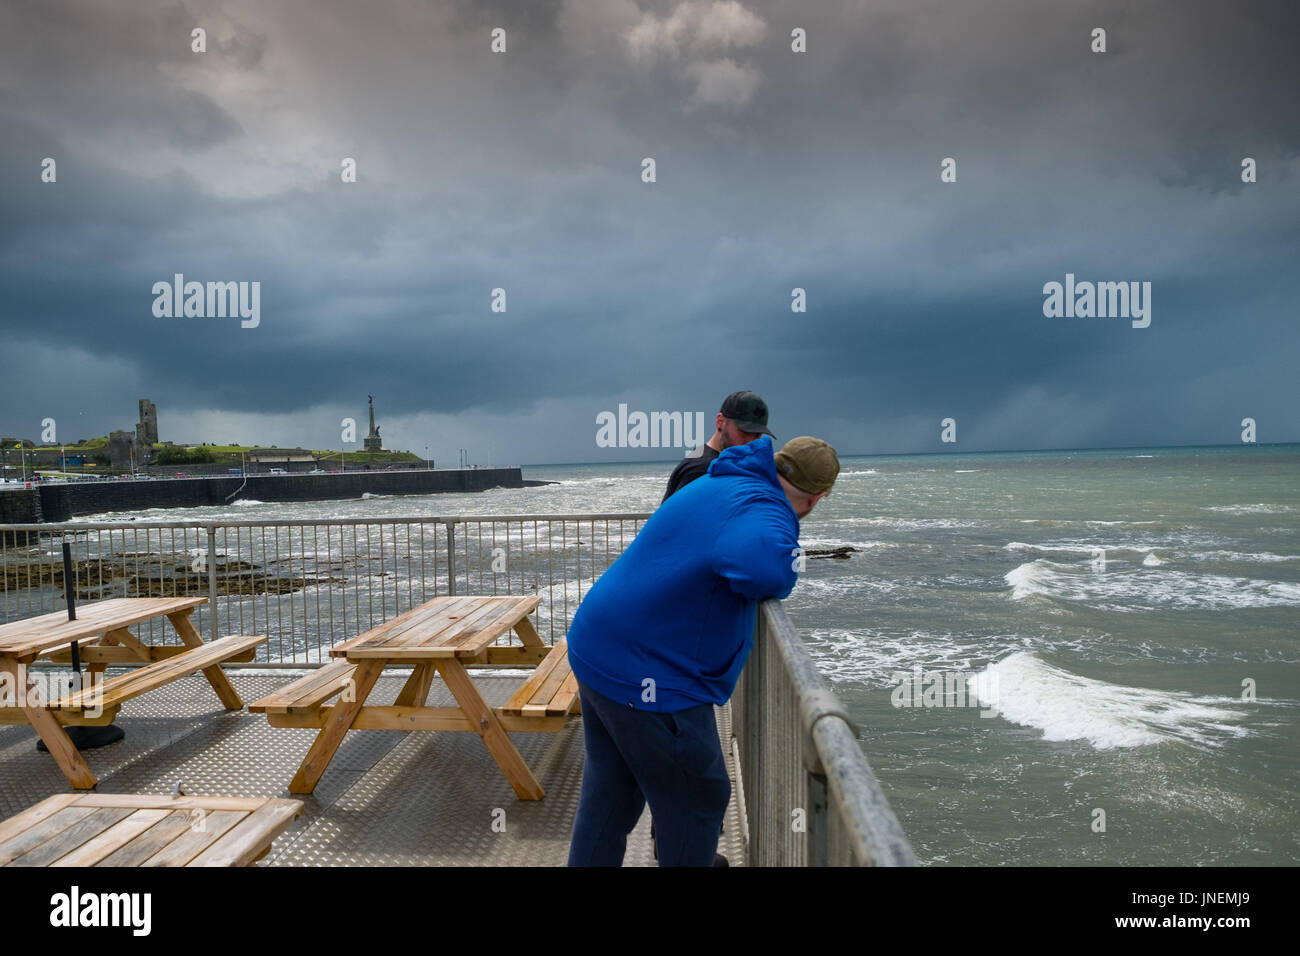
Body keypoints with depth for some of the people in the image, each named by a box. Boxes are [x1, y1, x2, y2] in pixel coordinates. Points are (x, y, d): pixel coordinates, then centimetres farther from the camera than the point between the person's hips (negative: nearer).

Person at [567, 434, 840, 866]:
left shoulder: (715, 484, 12)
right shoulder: (763, 510, -18)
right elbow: (763, 565, -41)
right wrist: (785, 571, -18)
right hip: (648, 676, -9)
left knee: (608, 792, 23)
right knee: (695, 802, 11)